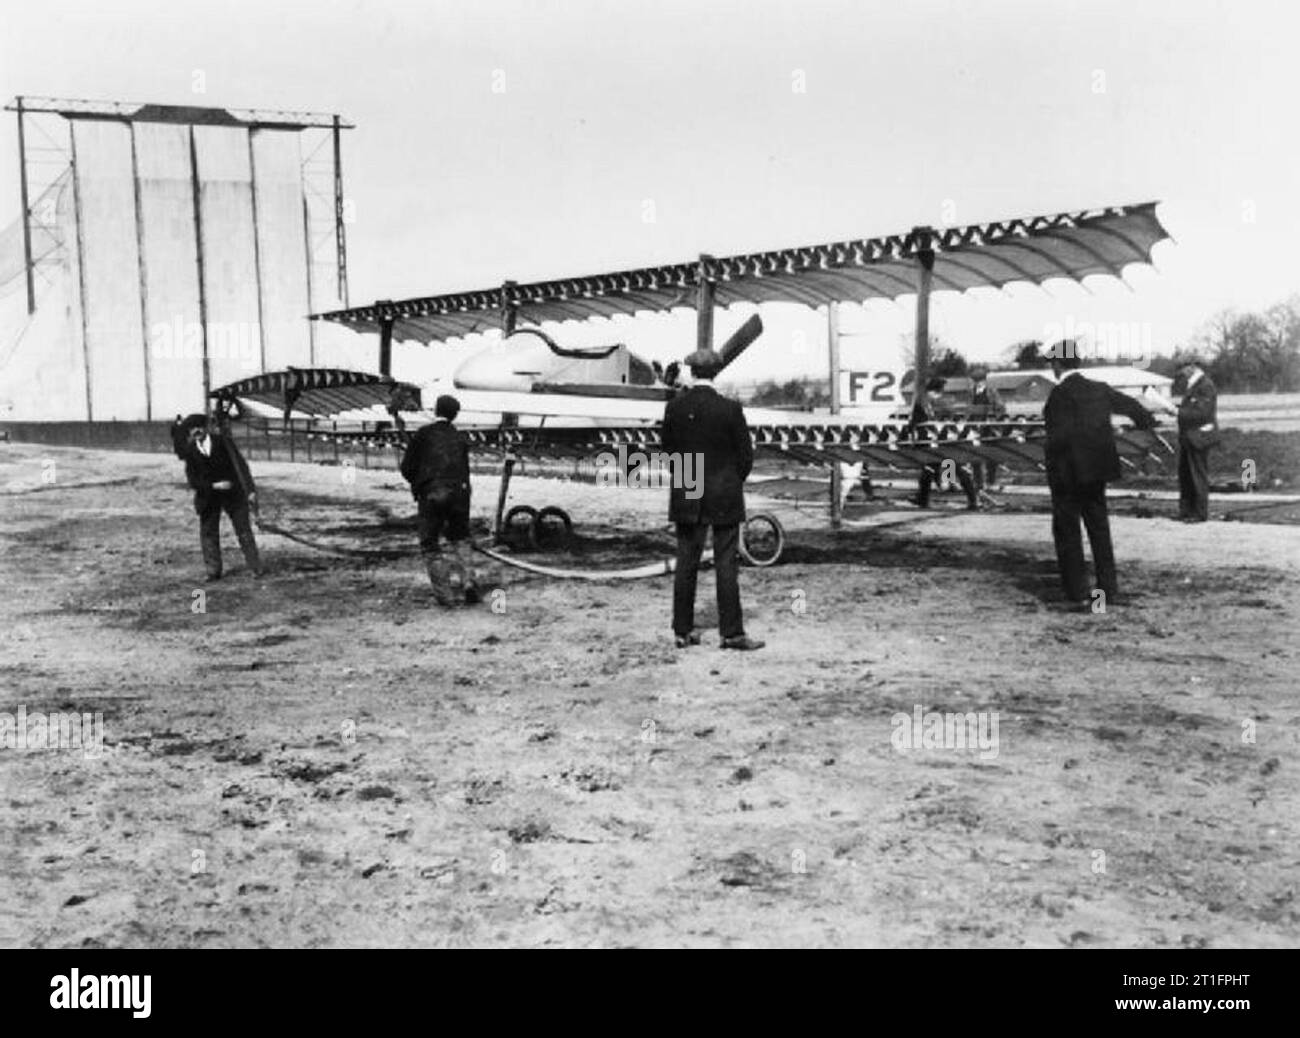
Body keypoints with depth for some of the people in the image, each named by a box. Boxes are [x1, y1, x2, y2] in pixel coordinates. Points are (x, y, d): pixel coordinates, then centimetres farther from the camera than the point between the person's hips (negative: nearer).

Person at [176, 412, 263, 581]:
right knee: (208, 533, 2)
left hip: (232, 494, -2)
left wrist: (250, 490, -23)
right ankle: (213, 571, 9)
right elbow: (192, 480, -8)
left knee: (244, 531, 2)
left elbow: (239, 464, -16)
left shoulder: (222, 441, -14)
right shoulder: (190, 451, -8)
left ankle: (255, 567, 10)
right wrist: (213, 486, -22)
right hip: (208, 496, 2)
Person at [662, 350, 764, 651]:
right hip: (724, 497, -3)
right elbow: (746, 455, -5)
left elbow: (668, 448, 5)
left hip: (686, 498, 3)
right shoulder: (730, 409, -12)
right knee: (727, 565, 2)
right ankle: (732, 632, 3)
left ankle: (683, 631, 14)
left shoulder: (674, 407, -4)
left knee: (686, 564, 9)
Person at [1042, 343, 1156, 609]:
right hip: (1097, 470, 7)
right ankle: (1109, 589, 20)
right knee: (1099, 528, 15)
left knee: (1067, 530, 2)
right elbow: (1129, 405, 22)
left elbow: (1061, 435, -25)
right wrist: (1146, 420, 41)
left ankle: (1078, 594, 1)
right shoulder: (1100, 390, 6)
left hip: (1069, 472, -7)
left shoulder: (1060, 393, -15)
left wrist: (1050, 457, -9)